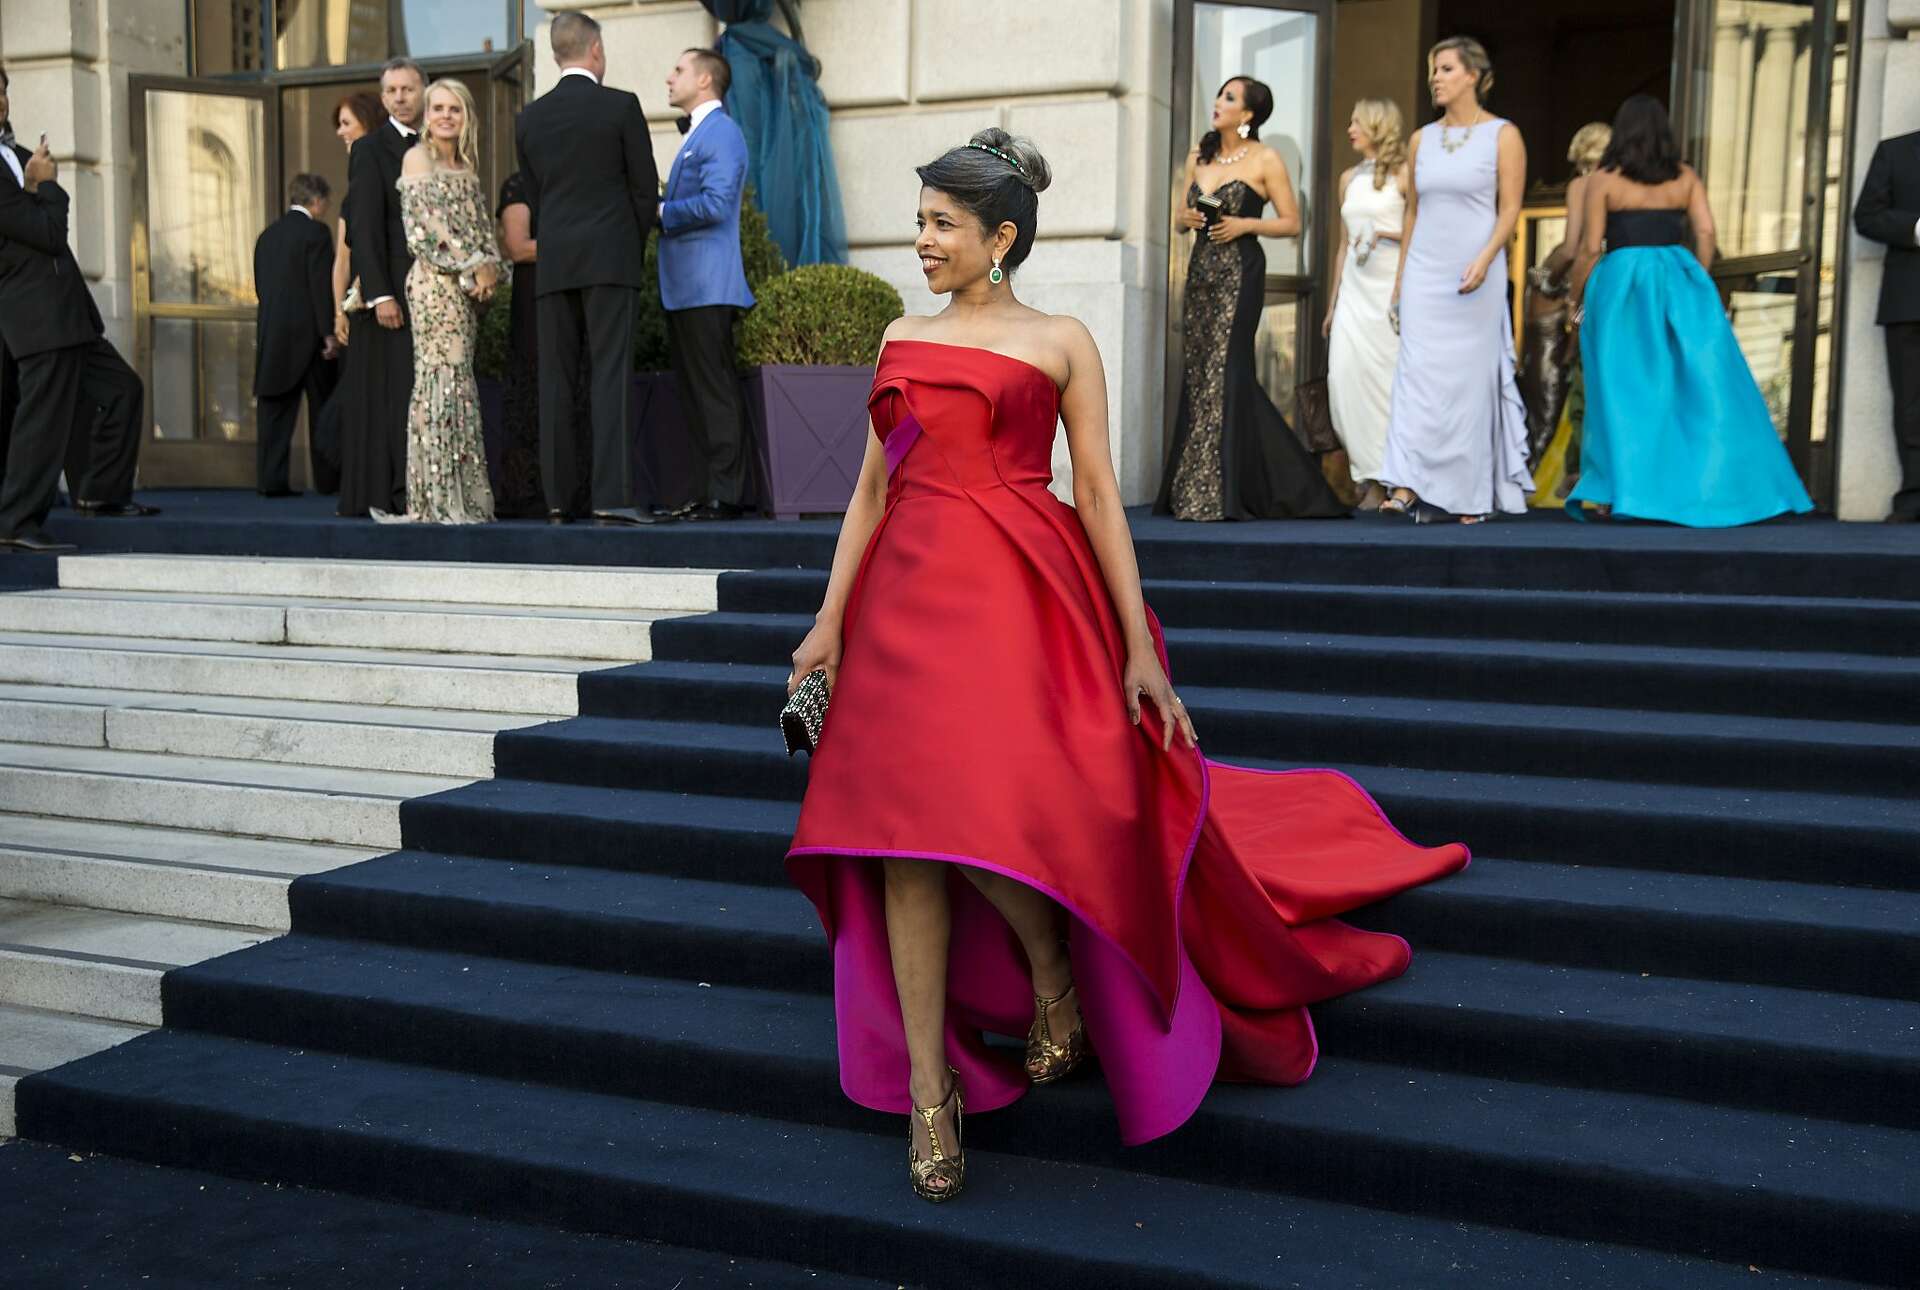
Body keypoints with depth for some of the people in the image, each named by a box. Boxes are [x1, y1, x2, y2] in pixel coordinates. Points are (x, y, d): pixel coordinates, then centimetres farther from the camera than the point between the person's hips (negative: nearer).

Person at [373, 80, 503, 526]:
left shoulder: (466, 166, 20)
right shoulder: (418, 157, -2)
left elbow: (482, 226, 18)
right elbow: (426, 226, -11)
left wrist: (491, 267, -1)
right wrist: (473, 267, -12)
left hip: (470, 285, 8)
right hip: (436, 282, -7)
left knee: (459, 381, 6)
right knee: (441, 377, -10)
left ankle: (461, 494, 8)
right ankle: (437, 497, -10)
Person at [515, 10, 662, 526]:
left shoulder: (529, 117, 10)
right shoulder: (622, 106, -2)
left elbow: (532, 197, 12)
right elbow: (645, 188, 0)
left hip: (554, 264, 4)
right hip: (610, 259, -4)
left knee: (555, 380, 4)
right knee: (611, 375, -8)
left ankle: (557, 498, 3)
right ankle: (612, 496, -15)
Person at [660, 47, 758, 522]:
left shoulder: (721, 132, -9)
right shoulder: (695, 135, 23)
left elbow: (715, 204, -21)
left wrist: (660, 211, -10)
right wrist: (660, 210, 9)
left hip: (707, 286, -10)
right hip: (683, 287, 10)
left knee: (715, 390, -9)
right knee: (693, 391, 11)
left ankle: (727, 495, -6)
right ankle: (704, 491, 15)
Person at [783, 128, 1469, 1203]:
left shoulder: (1060, 341, 6)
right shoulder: (904, 339, 17)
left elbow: (1100, 496, 1)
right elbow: (873, 490, 15)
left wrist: (1139, 650, -5)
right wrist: (830, 621, 8)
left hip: (1019, 594, -4)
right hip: (907, 598, 5)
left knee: (983, 816, -21)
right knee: (904, 829, -3)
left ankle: (1055, 981, 11)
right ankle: (929, 1091, 5)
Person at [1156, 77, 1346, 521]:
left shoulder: (1266, 160, -2)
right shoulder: (1199, 156, 15)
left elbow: (1291, 222, -1)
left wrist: (1245, 224, -14)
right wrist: (1187, 218, -2)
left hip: (1239, 270, -6)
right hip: (1201, 267, 7)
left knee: (1222, 369, -11)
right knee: (1198, 370, 4)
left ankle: (1213, 494, -10)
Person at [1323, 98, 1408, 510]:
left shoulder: (1402, 175, -1)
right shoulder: (1349, 178, 17)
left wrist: (1384, 234, -16)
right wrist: (1332, 305, 18)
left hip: (1390, 289, -6)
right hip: (1353, 290, 6)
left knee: (1383, 378, -7)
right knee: (1343, 378, -5)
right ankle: (1371, 476, 3)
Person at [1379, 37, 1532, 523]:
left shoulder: (1503, 136, -1)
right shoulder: (1422, 138, 11)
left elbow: (1510, 210, -5)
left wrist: (1484, 259, -20)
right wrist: (1400, 279, 12)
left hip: (1474, 277, -3)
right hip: (1424, 274, 4)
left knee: (1469, 379, 0)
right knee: (1418, 374, -5)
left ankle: (1471, 495, 8)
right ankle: (1408, 487, -10)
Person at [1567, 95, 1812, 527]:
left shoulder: (1604, 180, 0)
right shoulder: (1686, 177, 9)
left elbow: (1591, 248, -3)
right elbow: (1705, 234, 3)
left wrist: (1577, 300, 7)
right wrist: (1693, 283, 14)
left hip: (1622, 281, -2)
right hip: (1679, 280, 3)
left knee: (1626, 390, 0)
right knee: (1700, 382, 5)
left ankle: (1630, 490, -2)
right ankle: (1717, 482, 5)